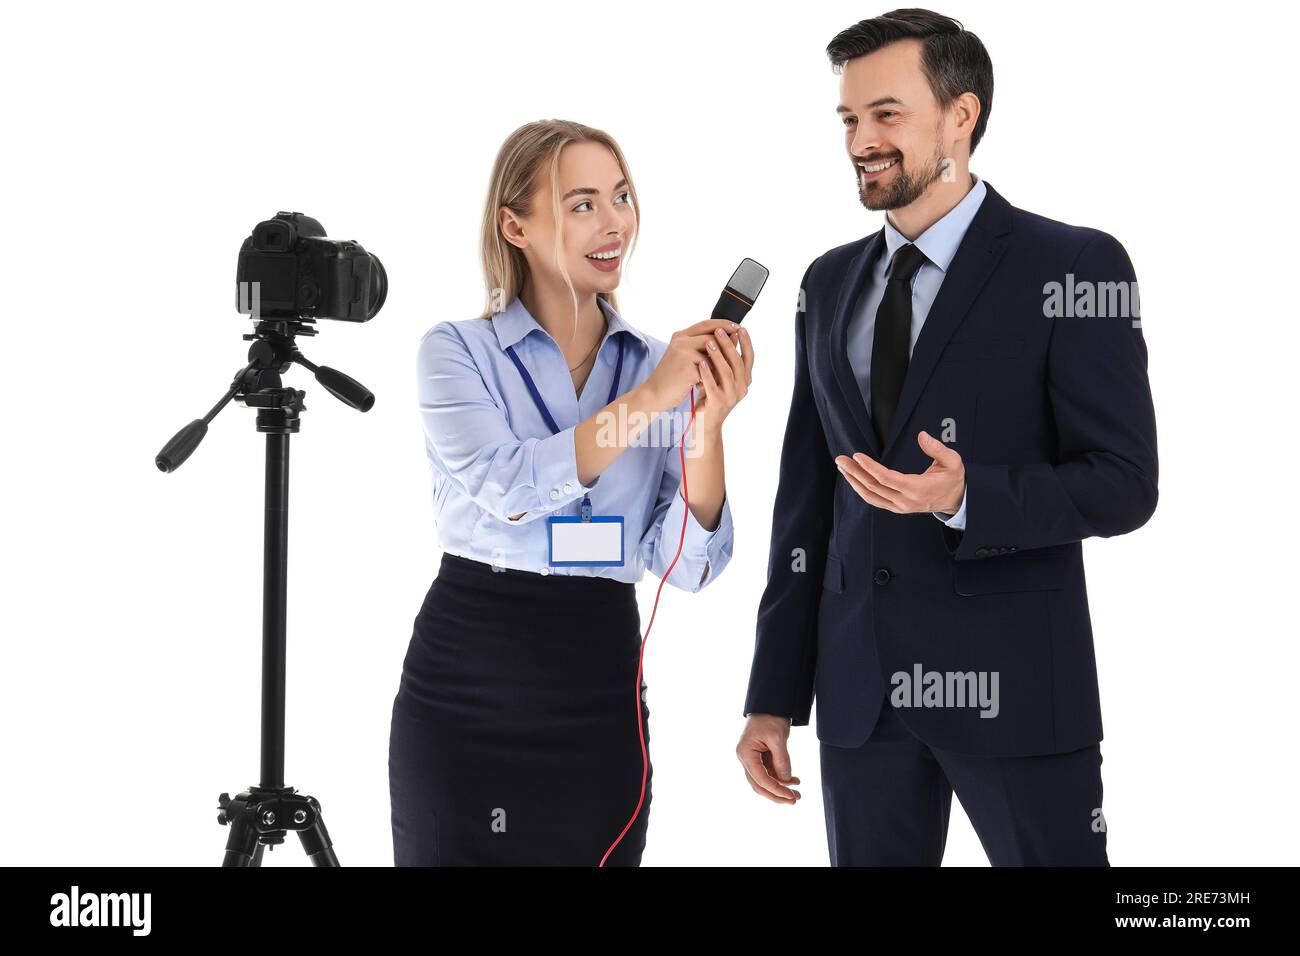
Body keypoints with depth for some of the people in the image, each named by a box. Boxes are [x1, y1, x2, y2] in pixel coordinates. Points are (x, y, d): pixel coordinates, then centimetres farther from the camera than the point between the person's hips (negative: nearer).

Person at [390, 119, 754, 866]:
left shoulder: (662, 366, 6)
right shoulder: (458, 352, -2)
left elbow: (689, 566, -2)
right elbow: (508, 490, -19)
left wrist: (708, 422, -16)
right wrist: (647, 401, -21)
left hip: (602, 701, 3)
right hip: (466, 695, -3)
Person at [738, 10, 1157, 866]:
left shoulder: (1073, 268, -6)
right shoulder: (832, 283, 12)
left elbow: (1124, 484, -9)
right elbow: (806, 497, 13)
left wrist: (967, 498, -25)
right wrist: (774, 697, 10)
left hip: (1013, 686, -5)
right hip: (860, 689, 5)